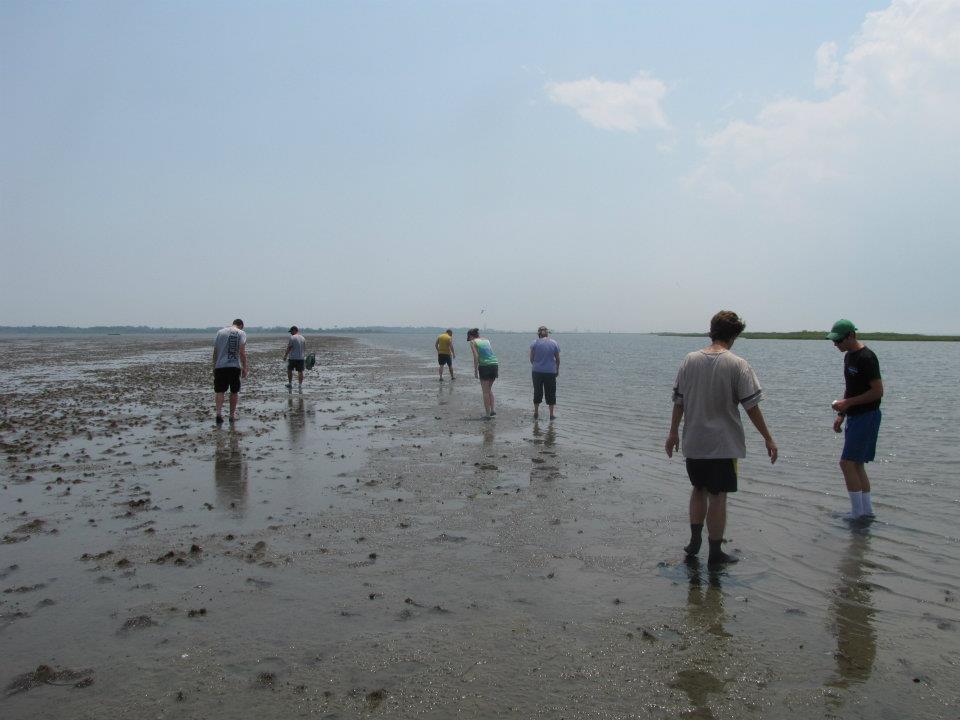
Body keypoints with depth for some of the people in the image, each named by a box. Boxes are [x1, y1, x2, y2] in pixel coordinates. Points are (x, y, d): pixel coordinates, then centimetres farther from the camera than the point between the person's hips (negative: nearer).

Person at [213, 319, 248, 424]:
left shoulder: (220, 332, 11)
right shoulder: (241, 333, 0)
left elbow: (215, 352, 12)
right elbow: (242, 352, -8)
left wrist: (214, 366, 20)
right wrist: (244, 368, -3)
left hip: (220, 366, 2)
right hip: (235, 366, -2)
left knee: (220, 391, 5)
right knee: (234, 391, 11)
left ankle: (219, 413, -12)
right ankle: (232, 415, 17)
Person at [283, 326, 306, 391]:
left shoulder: (292, 338, -9)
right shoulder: (303, 338, 9)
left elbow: (289, 348, -11)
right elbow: (305, 349, 13)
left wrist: (285, 355, -4)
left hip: (292, 357, -5)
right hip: (301, 358, 5)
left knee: (289, 370, 11)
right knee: (300, 371, 5)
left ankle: (290, 384, 12)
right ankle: (300, 385, 4)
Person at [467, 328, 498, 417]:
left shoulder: (473, 342, 3)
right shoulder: (486, 340, 19)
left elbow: (476, 356, -9)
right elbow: (491, 353, 15)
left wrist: (475, 371, -7)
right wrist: (497, 369, 16)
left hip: (484, 365, -5)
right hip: (495, 364, 5)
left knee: (485, 391, 4)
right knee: (489, 389, 20)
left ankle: (488, 414, 5)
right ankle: (493, 409, 11)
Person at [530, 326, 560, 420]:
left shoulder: (535, 343, -4)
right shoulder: (554, 343, -1)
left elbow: (531, 358, -3)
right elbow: (558, 359, 3)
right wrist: (557, 370, 16)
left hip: (537, 371, 0)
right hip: (551, 372, 0)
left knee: (537, 392, 13)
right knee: (550, 392, 9)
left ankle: (536, 412, 19)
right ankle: (551, 414, 11)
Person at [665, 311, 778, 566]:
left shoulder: (689, 361, 0)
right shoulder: (737, 365, -12)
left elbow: (678, 401, 4)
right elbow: (751, 406, -10)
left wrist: (673, 432, 15)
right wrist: (768, 438, 0)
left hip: (693, 442, 4)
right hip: (724, 444, -4)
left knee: (698, 489, 21)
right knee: (718, 496, 5)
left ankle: (694, 542, 26)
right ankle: (715, 552, 16)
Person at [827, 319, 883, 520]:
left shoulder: (867, 358, -17)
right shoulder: (848, 356, 13)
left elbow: (878, 391, -20)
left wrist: (847, 403, -18)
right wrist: (841, 415, 16)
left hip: (867, 416, -10)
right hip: (855, 416, 10)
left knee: (847, 462, -10)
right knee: (857, 465, 12)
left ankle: (857, 512, -2)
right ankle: (867, 510, 20)